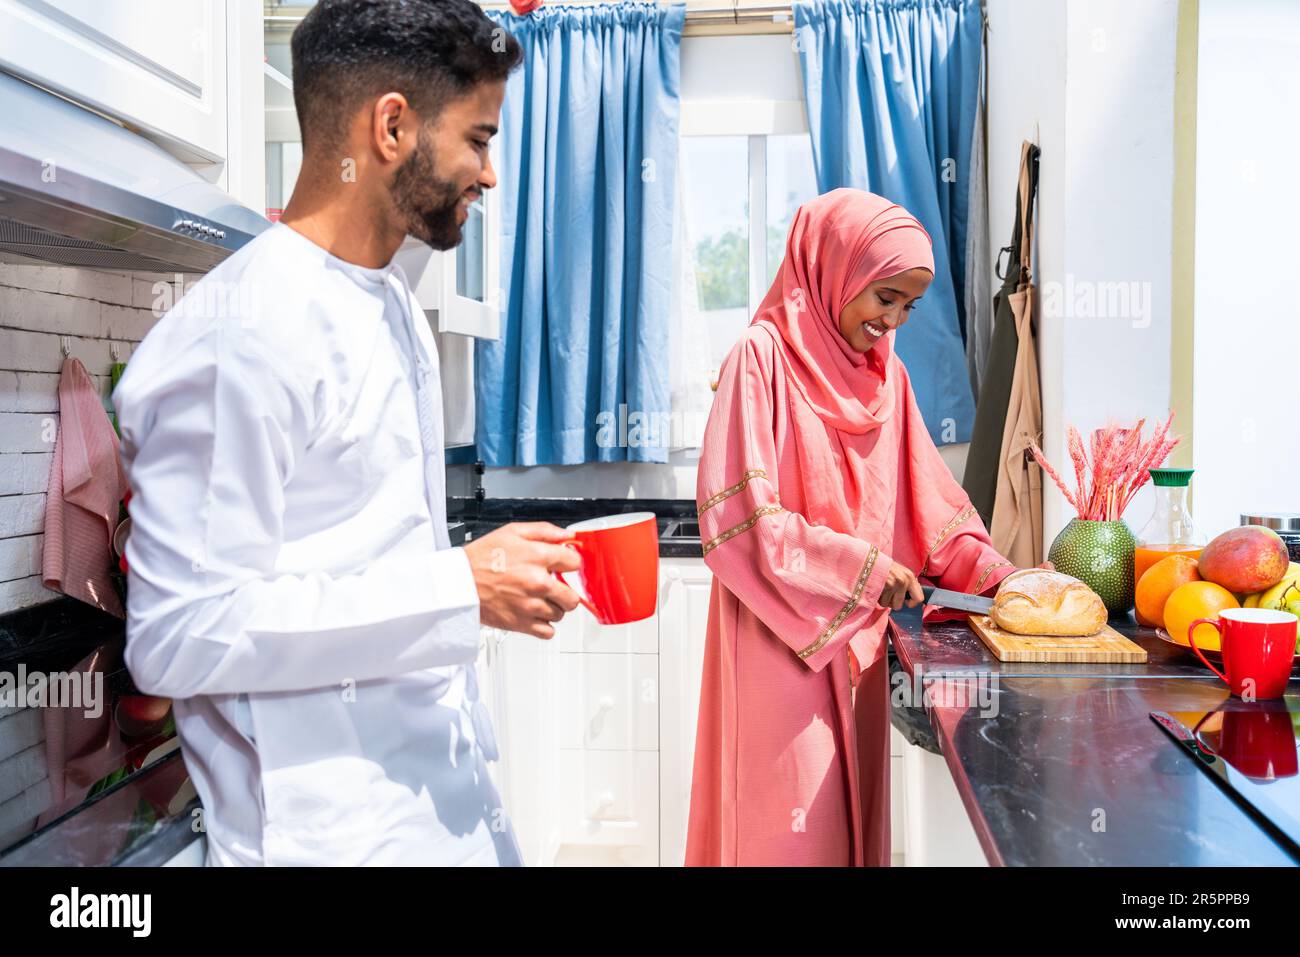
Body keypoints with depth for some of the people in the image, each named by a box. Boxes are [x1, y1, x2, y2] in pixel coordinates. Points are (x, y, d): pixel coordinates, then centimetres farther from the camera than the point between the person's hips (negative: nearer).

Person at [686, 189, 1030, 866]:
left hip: (859, 638, 6)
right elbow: (737, 519, -17)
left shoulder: (886, 373, 9)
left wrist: (993, 574, -2)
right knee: (793, 826, -1)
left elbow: (926, 499, 12)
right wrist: (860, 566, -16)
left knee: (852, 807, 13)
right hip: (783, 636, -6)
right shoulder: (763, 357, -11)